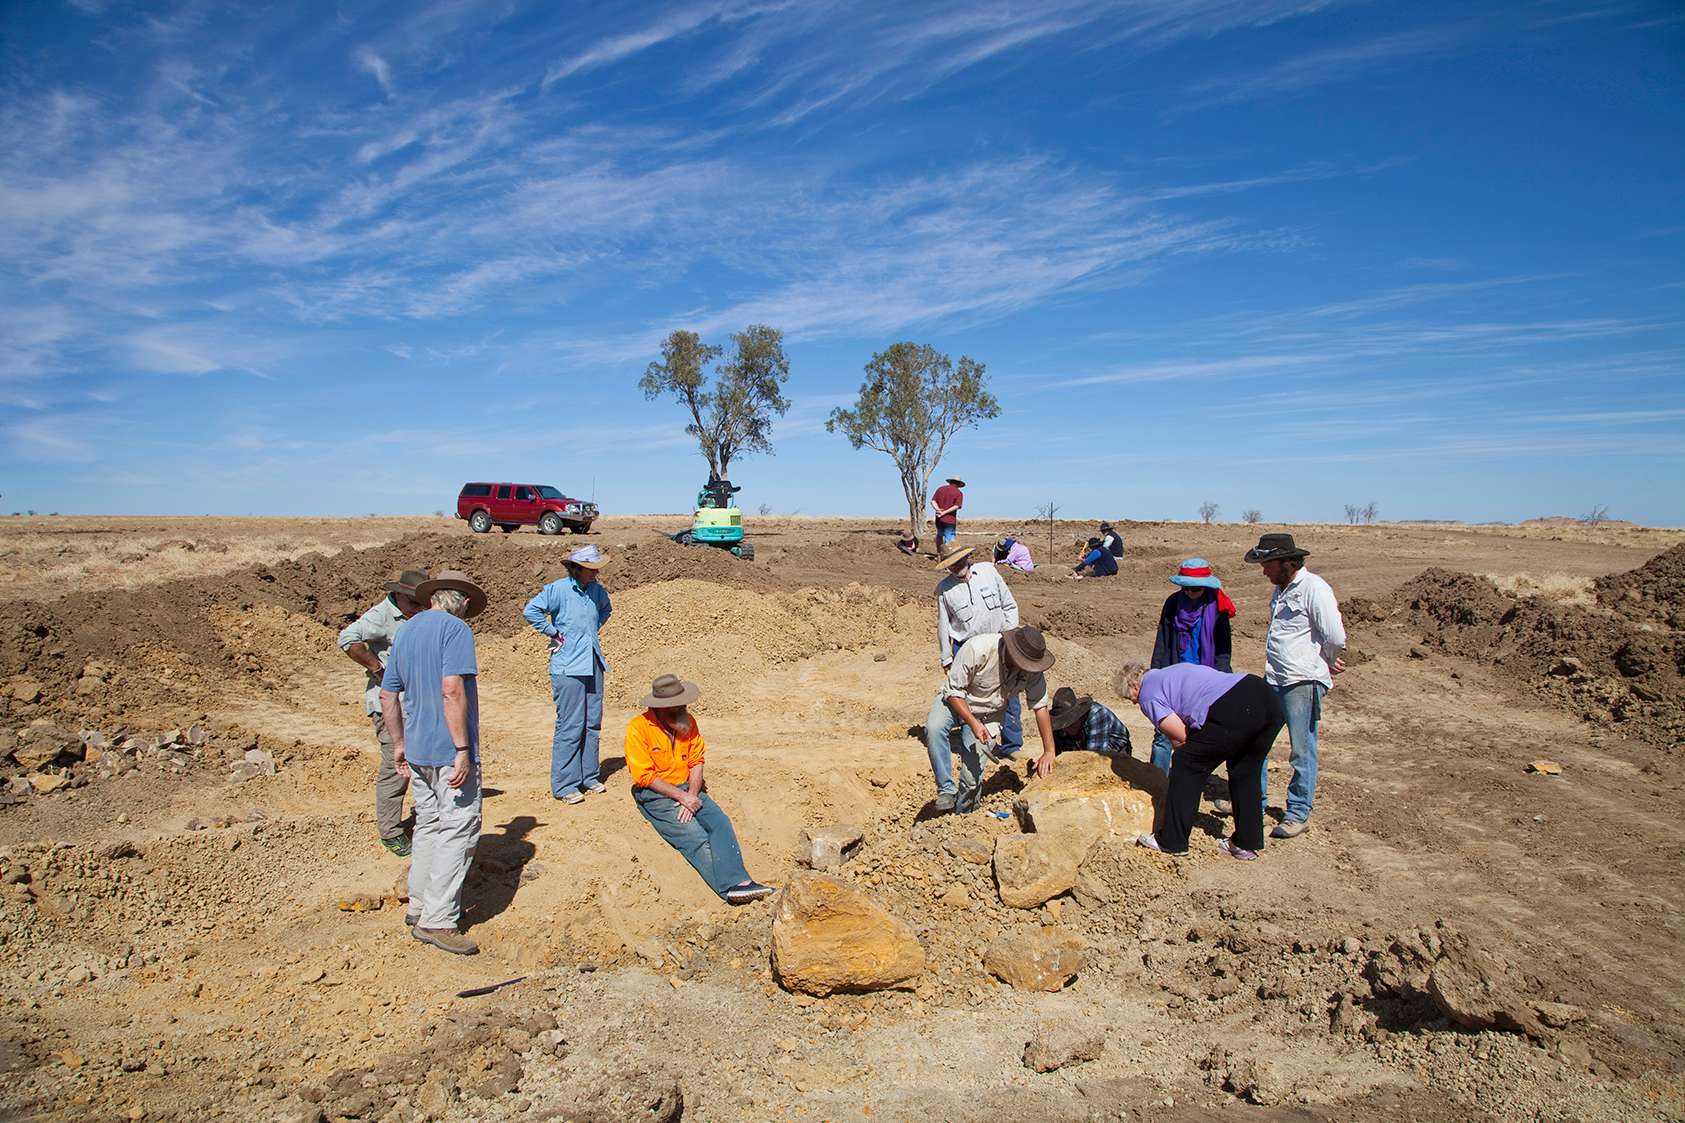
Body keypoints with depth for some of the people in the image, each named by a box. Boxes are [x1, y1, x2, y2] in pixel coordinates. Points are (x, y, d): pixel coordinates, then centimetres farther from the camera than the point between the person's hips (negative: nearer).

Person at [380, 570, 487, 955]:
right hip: (450, 752, -9)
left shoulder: (405, 632, 14)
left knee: (428, 826, 19)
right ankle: (437, 921, 1)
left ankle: (419, 907, 28)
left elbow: (387, 695, 18)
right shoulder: (456, 629, -12)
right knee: (458, 831, -2)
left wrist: (399, 744, 25)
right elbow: (452, 690, -22)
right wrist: (463, 749, -21)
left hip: (416, 750, 9)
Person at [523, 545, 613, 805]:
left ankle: (589, 777, 24)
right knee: (570, 726, -5)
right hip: (568, 668, -7)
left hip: (593, 665, 7)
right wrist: (554, 633, -13)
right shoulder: (558, 589, -12)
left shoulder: (596, 589, 8)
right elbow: (531, 611, -20)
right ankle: (564, 786, 5)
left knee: (593, 723, 12)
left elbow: (606, 608, 29)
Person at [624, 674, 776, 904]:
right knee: (695, 836, -25)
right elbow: (645, 777, -14)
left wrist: (692, 795, -12)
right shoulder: (638, 728, -12)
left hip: (688, 790, 5)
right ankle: (730, 888, -34)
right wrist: (682, 797, -17)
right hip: (655, 796, -5)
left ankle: (739, 882, -35)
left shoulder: (688, 721, 4)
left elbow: (696, 761, 5)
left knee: (720, 822, -21)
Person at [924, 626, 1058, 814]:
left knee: (972, 779, -10)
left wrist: (1049, 752, -11)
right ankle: (946, 790, -23)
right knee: (934, 728, -36)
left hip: (987, 715, 3)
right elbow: (953, 690, -23)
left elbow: (1040, 706, -9)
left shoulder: (1032, 670, -18)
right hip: (955, 700, -2)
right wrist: (973, 723, -34)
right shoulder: (977, 649, -32)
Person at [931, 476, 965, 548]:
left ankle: (939, 552, 33)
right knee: (949, 539, 0)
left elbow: (933, 501, -1)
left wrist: (938, 510, -12)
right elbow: (956, 506, -15)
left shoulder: (940, 489, 9)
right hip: (950, 520, -4)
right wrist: (944, 512, -15)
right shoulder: (959, 493, -2)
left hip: (939, 519, 4)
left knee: (939, 535, 23)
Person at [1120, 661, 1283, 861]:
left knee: (1187, 765, 7)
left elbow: (1181, 736, 4)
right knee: (1245, 773, 24)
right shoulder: (1173, 671, 34)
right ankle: (1246, 844, 30)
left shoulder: (1148, 695, 9)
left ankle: (1171, 841, 14)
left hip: (1234, 713, -8)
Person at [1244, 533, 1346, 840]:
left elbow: (1336, 637, -18)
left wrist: (1326, 664, 0)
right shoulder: (1281, 590, 14)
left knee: (1302, 749, 1)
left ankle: (1299, 814, 13)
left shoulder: (1314, 589, -14)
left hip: (1303, 682, -9)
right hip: (1273, 680, 9)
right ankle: (1255, 800, 25)